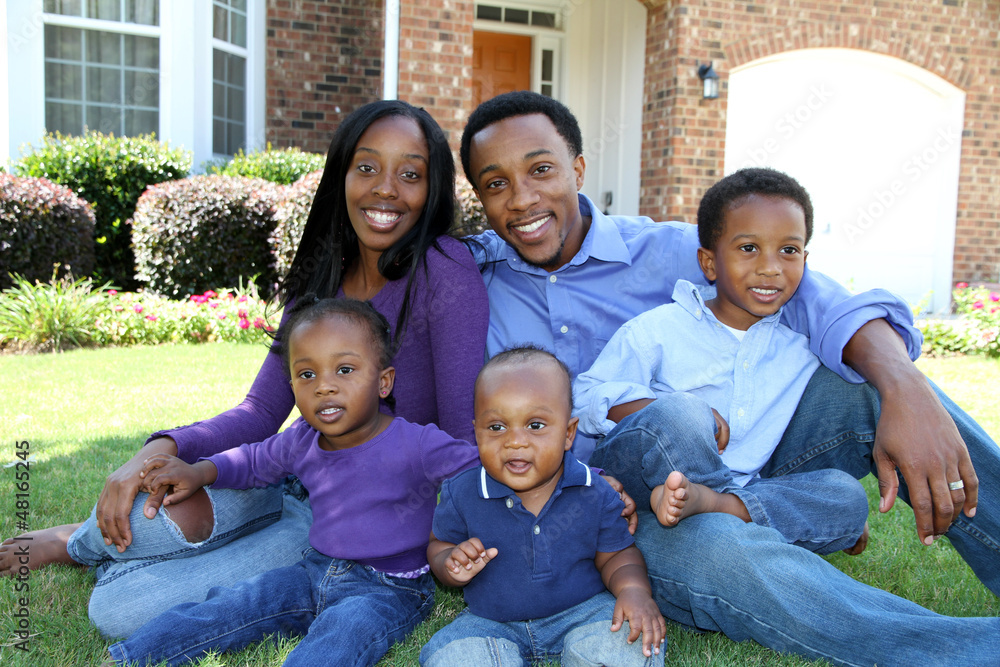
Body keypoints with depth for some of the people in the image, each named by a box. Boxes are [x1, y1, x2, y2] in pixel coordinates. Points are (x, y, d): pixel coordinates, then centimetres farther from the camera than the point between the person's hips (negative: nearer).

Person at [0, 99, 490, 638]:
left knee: (124, 608, -19)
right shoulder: (323, 276, 1)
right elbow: (262, 411, 0)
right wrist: (163, 447, -15)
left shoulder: (444, 272, -19)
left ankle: (80, 544, 17)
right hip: (293, 484, 5)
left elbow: (465, 435, -17)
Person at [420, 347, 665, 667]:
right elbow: (439, 545, 4)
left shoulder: (595, 494, -11)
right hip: (493, 622, 1)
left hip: (583, 611, 0)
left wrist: (633, 589, -21)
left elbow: (616, 554, 0)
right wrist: (452, 567, -19)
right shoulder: (461, 495, -11)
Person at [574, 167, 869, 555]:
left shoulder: (803, 347, 8)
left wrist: (849, 511, 15)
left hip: (744, 485, 5)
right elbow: (586, 396, -9)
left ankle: (710, 503, -33)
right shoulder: (658, 330, -6)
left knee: (849, 496, -21)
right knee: (682, 412, -35)